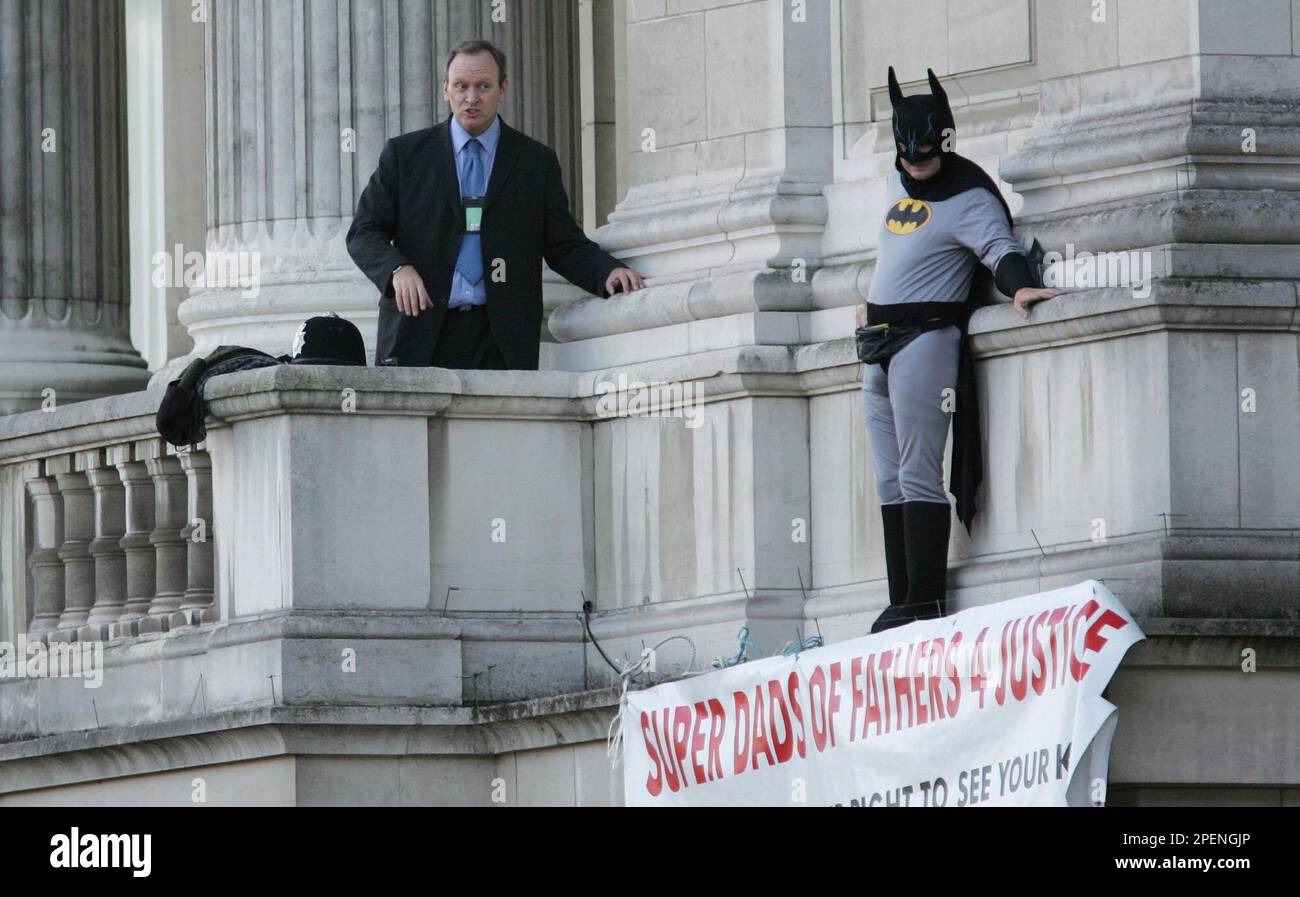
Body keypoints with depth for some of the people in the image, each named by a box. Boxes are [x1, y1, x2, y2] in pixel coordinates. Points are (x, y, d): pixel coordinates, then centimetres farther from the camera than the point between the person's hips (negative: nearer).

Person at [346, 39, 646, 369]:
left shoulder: (536, 162, 12)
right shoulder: (405, 153, 11)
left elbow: (564, 246, 12)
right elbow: (364, 233, 9)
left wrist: (609, 271, -8)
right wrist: (398, 269, -12)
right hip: (419, 337, 0)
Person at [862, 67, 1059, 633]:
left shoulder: (968, 198, -10)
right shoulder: (899, 183, 15)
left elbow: (999, 248, -25)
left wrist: (1020, 286, -44)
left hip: (927, 339, -9)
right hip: (880, 349, 9)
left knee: (919, 475, -14)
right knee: (891, 482, 6)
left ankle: (925, 603, -16)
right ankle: (901, 603, 6)